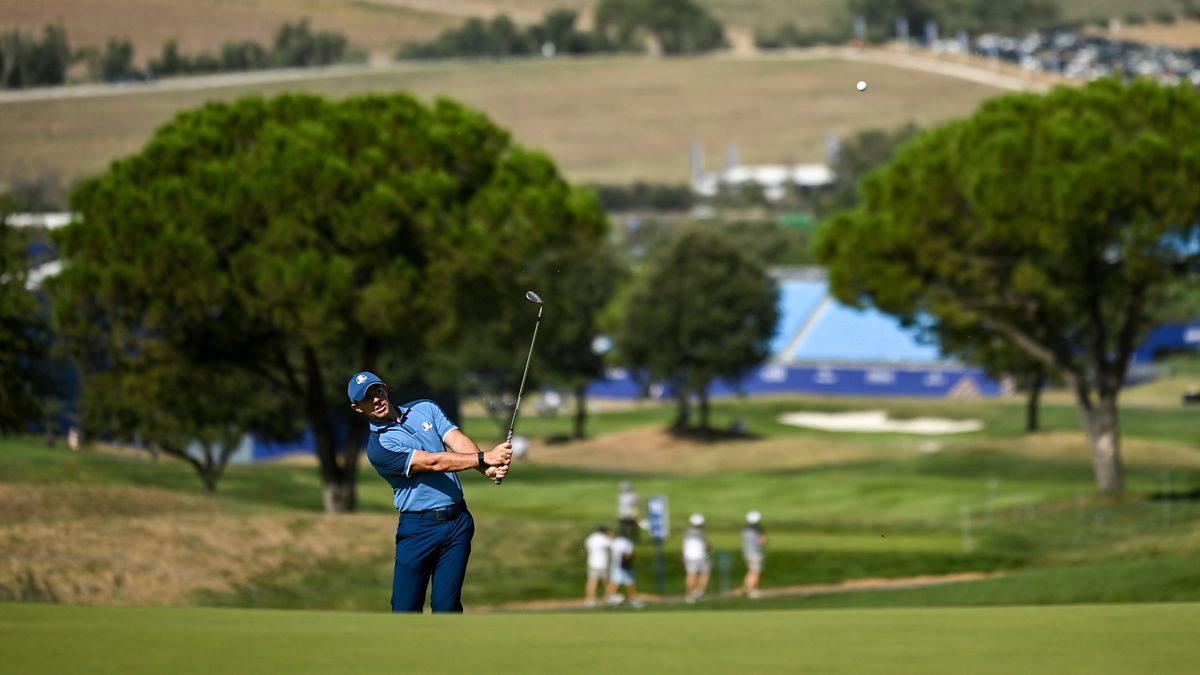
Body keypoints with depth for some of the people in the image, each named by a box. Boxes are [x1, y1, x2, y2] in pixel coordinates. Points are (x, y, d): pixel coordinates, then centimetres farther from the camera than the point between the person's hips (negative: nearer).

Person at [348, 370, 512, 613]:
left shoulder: (425, 409, 9)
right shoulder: (378, 446, -8)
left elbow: (458, 441, -5)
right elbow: (433, 462, -17)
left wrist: (489, 469, -25)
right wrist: (484, 458, -25)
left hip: (457, 521, 3)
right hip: (418, 527, -3)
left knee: (446, 606, 2)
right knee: (405, 607, -1)